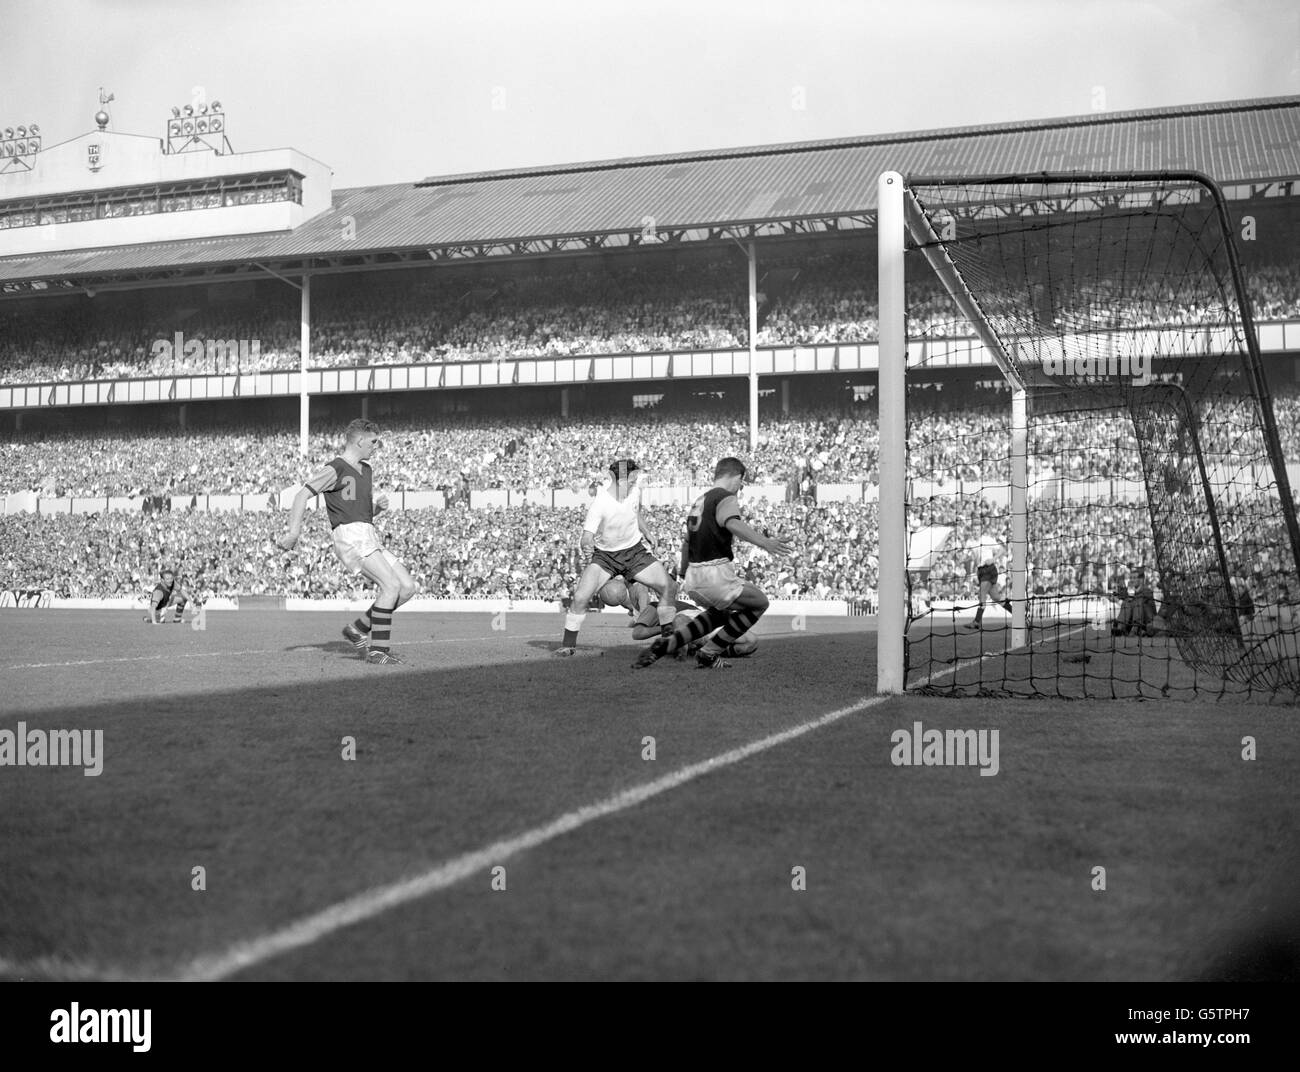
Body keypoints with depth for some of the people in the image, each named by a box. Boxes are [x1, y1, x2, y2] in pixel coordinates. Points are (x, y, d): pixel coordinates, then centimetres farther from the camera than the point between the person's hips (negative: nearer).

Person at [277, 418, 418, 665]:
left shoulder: (366, 470, 24)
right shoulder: (335, 470, -3)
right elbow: (302, 495, -9)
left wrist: (380, 504, 8)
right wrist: (294, 533, -20)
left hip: (370, 540, 9)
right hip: (350, 536, -9)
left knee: (408, 587, 1)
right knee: (391, 585, -21)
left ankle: (358, 629, 10)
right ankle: (377, 651, -17)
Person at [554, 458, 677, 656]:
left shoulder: (635, 492, -11)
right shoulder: (600, 503, -26)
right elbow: (587, 536, -28)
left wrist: (646, 532, 12)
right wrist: (587, 546, -45)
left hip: (635, 550, 4)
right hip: (604, 555, -4)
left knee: (669, 588, -5)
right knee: (580, 597, -20)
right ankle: (568, 645, -1)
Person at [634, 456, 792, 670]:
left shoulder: (698, 502, 20)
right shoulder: (726, 498, -6)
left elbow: (686, 542, 29)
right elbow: (733, 524, -28)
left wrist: (684, 575, 41)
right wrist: (765, 543, -40)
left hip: (693, 577, 9)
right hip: (715, 574, -9)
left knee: (720, 614, 28)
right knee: (759, 602, 7)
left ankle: (668, 643, 14)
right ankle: (709, 654, 5)